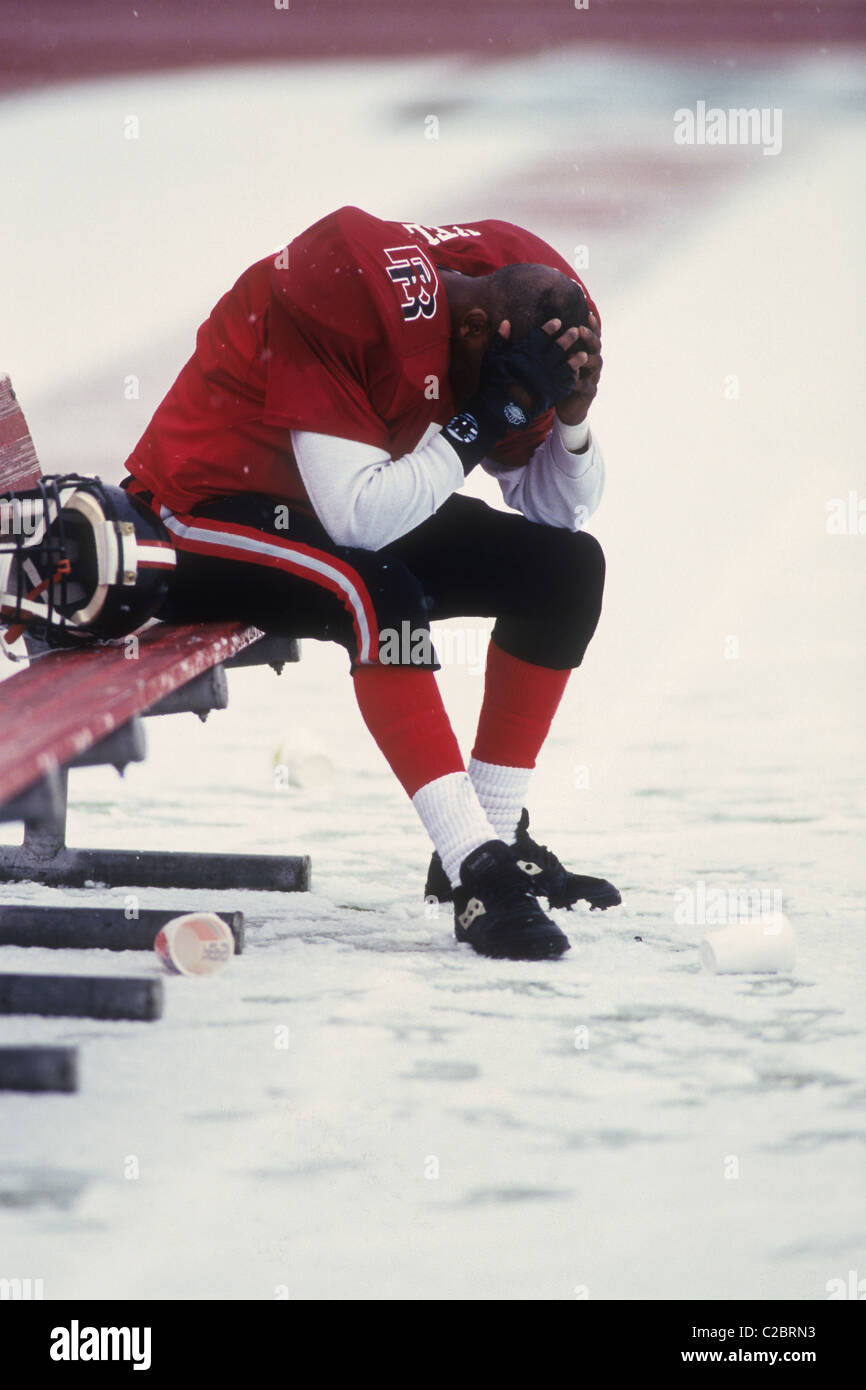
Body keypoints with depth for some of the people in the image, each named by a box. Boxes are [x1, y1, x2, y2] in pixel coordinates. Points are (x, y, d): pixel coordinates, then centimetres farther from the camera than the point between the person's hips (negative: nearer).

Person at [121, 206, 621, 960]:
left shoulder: (533, 308, -8)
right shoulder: (345, 301, -32)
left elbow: (557, 508, 0)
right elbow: (356, 516, -36)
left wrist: (571, 418, -19)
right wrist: (472, 430, -35)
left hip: (358, 509, 8)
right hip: (207, 515, -8)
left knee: (567, 565, -2)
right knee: (380, 593, -36)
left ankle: (499, 839, 4)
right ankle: (478, 875, -35)